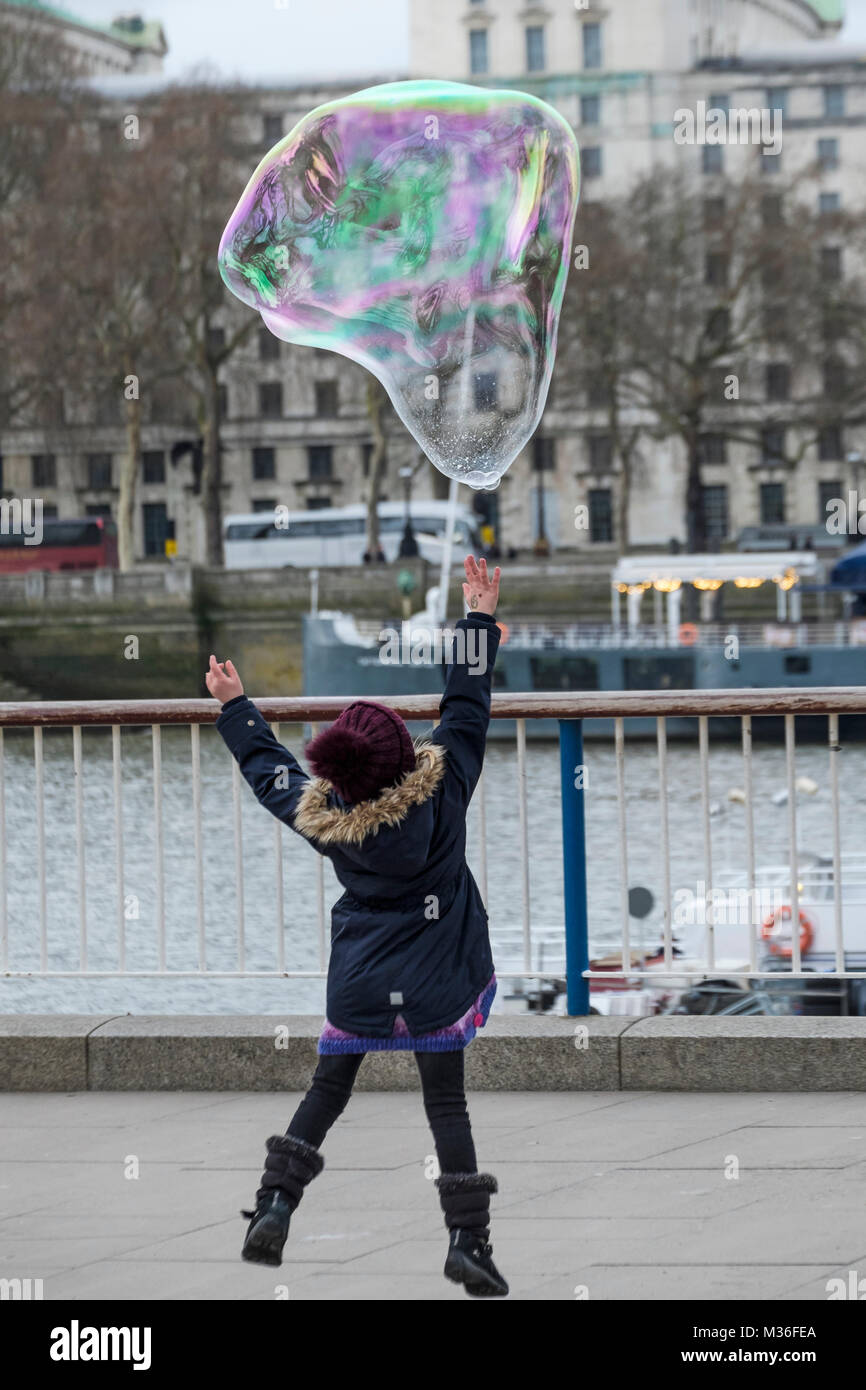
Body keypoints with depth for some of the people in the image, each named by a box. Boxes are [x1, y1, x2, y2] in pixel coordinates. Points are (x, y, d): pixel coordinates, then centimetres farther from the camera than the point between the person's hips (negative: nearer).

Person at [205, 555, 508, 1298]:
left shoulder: (324, 815, -10)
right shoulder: (441, 786, -15)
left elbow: (270, 769, 9)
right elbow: (467, 706, -6)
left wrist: (236, 706, 24)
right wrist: (480, 617, 2)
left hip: (359, 980, 1)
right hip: (437, 977, -1)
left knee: (327, 1090, 15)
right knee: (447, 1102, 3)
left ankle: (276, 1204, 1)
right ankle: (468, 1238, -2)